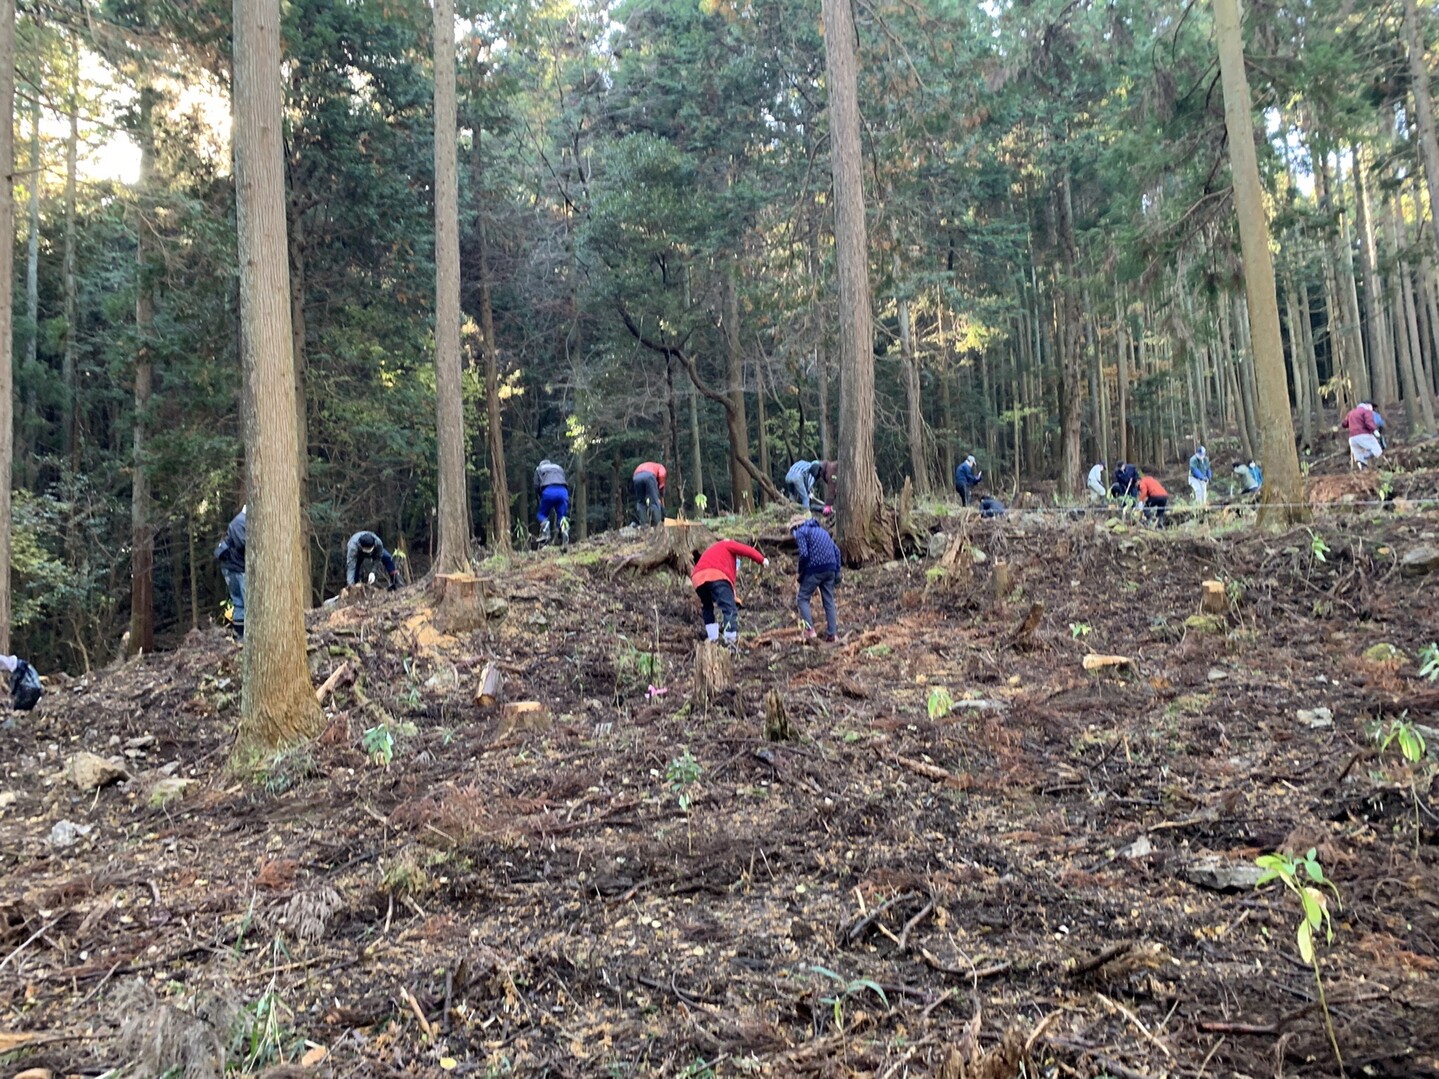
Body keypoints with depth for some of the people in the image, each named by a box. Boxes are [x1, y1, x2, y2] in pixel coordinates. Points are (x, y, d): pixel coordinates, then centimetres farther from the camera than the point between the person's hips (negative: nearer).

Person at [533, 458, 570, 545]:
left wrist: (541, 497, 28)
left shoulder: (539, 469, 28)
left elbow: (536, 486, 15)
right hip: (563, 491, 2)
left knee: (542, 514, 16)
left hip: (548, 491, -2)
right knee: (562, 516, 7)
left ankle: (545, 524, -18)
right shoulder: (559, 468, 35)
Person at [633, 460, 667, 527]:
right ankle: (656, 524, -8)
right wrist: (661, 488, 14)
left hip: (636, 476, 4)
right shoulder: (661, 467, 33)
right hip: (649, 475, -4)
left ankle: (643, 524, 5)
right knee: (655, 502, 3)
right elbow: (661, 475, 7)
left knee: (640, 502, 15)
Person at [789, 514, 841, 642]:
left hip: (815, 569, -7)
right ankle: (832, 633, 12)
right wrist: (837, 571, 17)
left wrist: (801, 574, -1)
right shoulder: (820, 529, 23)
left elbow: (804, 554, -13)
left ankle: (810, 629, -7)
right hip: (830, 569, 7)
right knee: (829, 601, 12)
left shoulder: (800, 532, 1)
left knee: (802, 598, 5)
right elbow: (836, 551, 17)